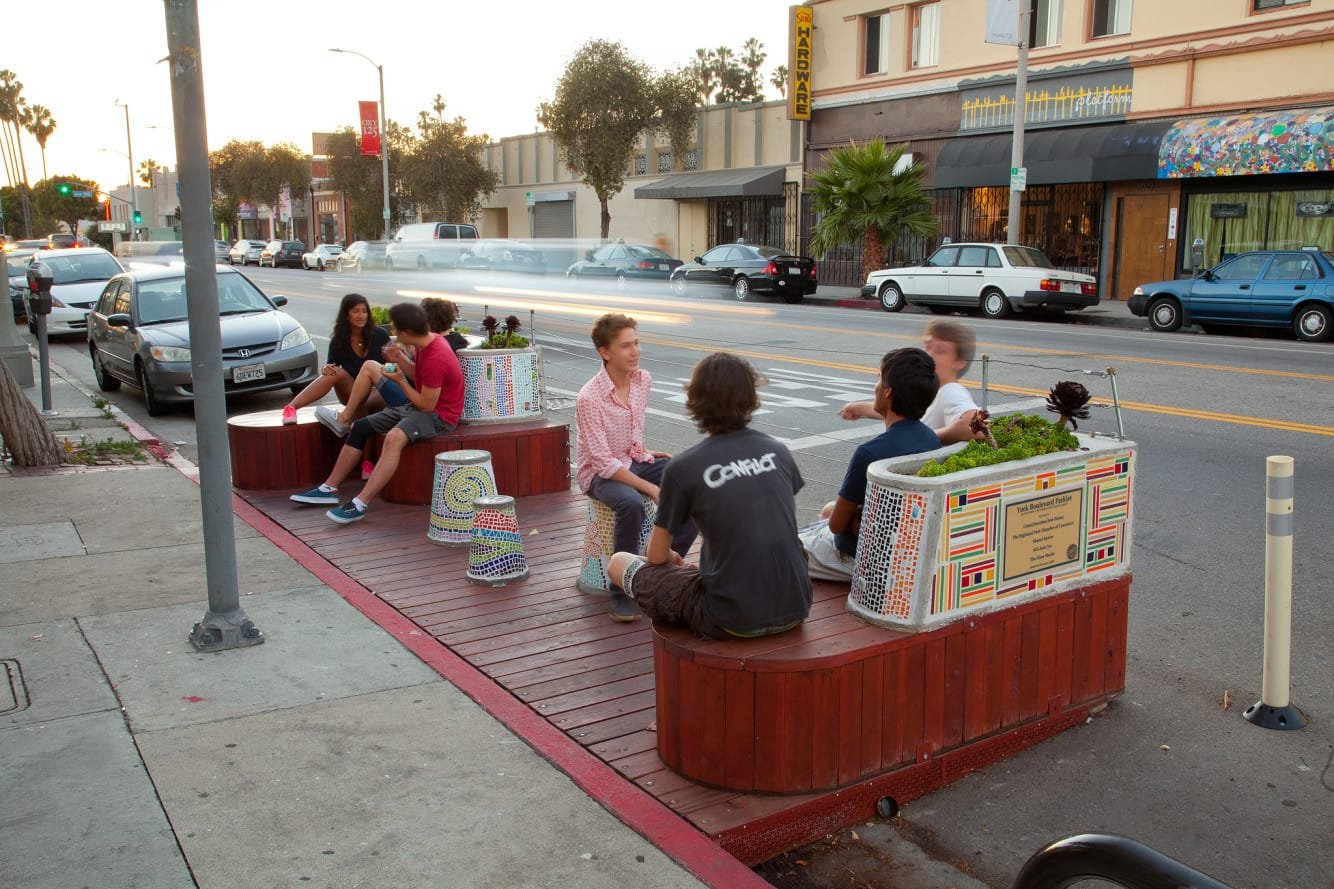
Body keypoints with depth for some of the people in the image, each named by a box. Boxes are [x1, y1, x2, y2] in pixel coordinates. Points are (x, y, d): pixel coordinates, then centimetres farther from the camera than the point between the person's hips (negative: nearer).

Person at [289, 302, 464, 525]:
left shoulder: (435, 358, -26)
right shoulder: (428, 340, 3)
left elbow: (427, 405, -22)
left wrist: (400, 380, -11)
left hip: (438, 415, -11)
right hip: (422, 405, 11)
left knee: (394, 437, -39)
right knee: (360, 427, 8)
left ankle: (360, 505, -40)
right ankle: (329, 489, 13)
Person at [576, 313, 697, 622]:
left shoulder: (643, 380, -3)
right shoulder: (589, 399, -23)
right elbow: (604, 463, -25)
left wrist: (644, 454, 8)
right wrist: (650, 488, -30)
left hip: (636, 460, 7)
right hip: (600, 473, -6)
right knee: (631, 504, -39)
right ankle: (622, 591, -22)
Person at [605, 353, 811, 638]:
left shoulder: (683, 468, -10)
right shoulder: (778, 451, 3)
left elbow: (657, 556, 1)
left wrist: (672, 557, 26)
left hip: (733, 621, -6)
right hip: (795, 610, 6)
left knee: (619, 563, 12)